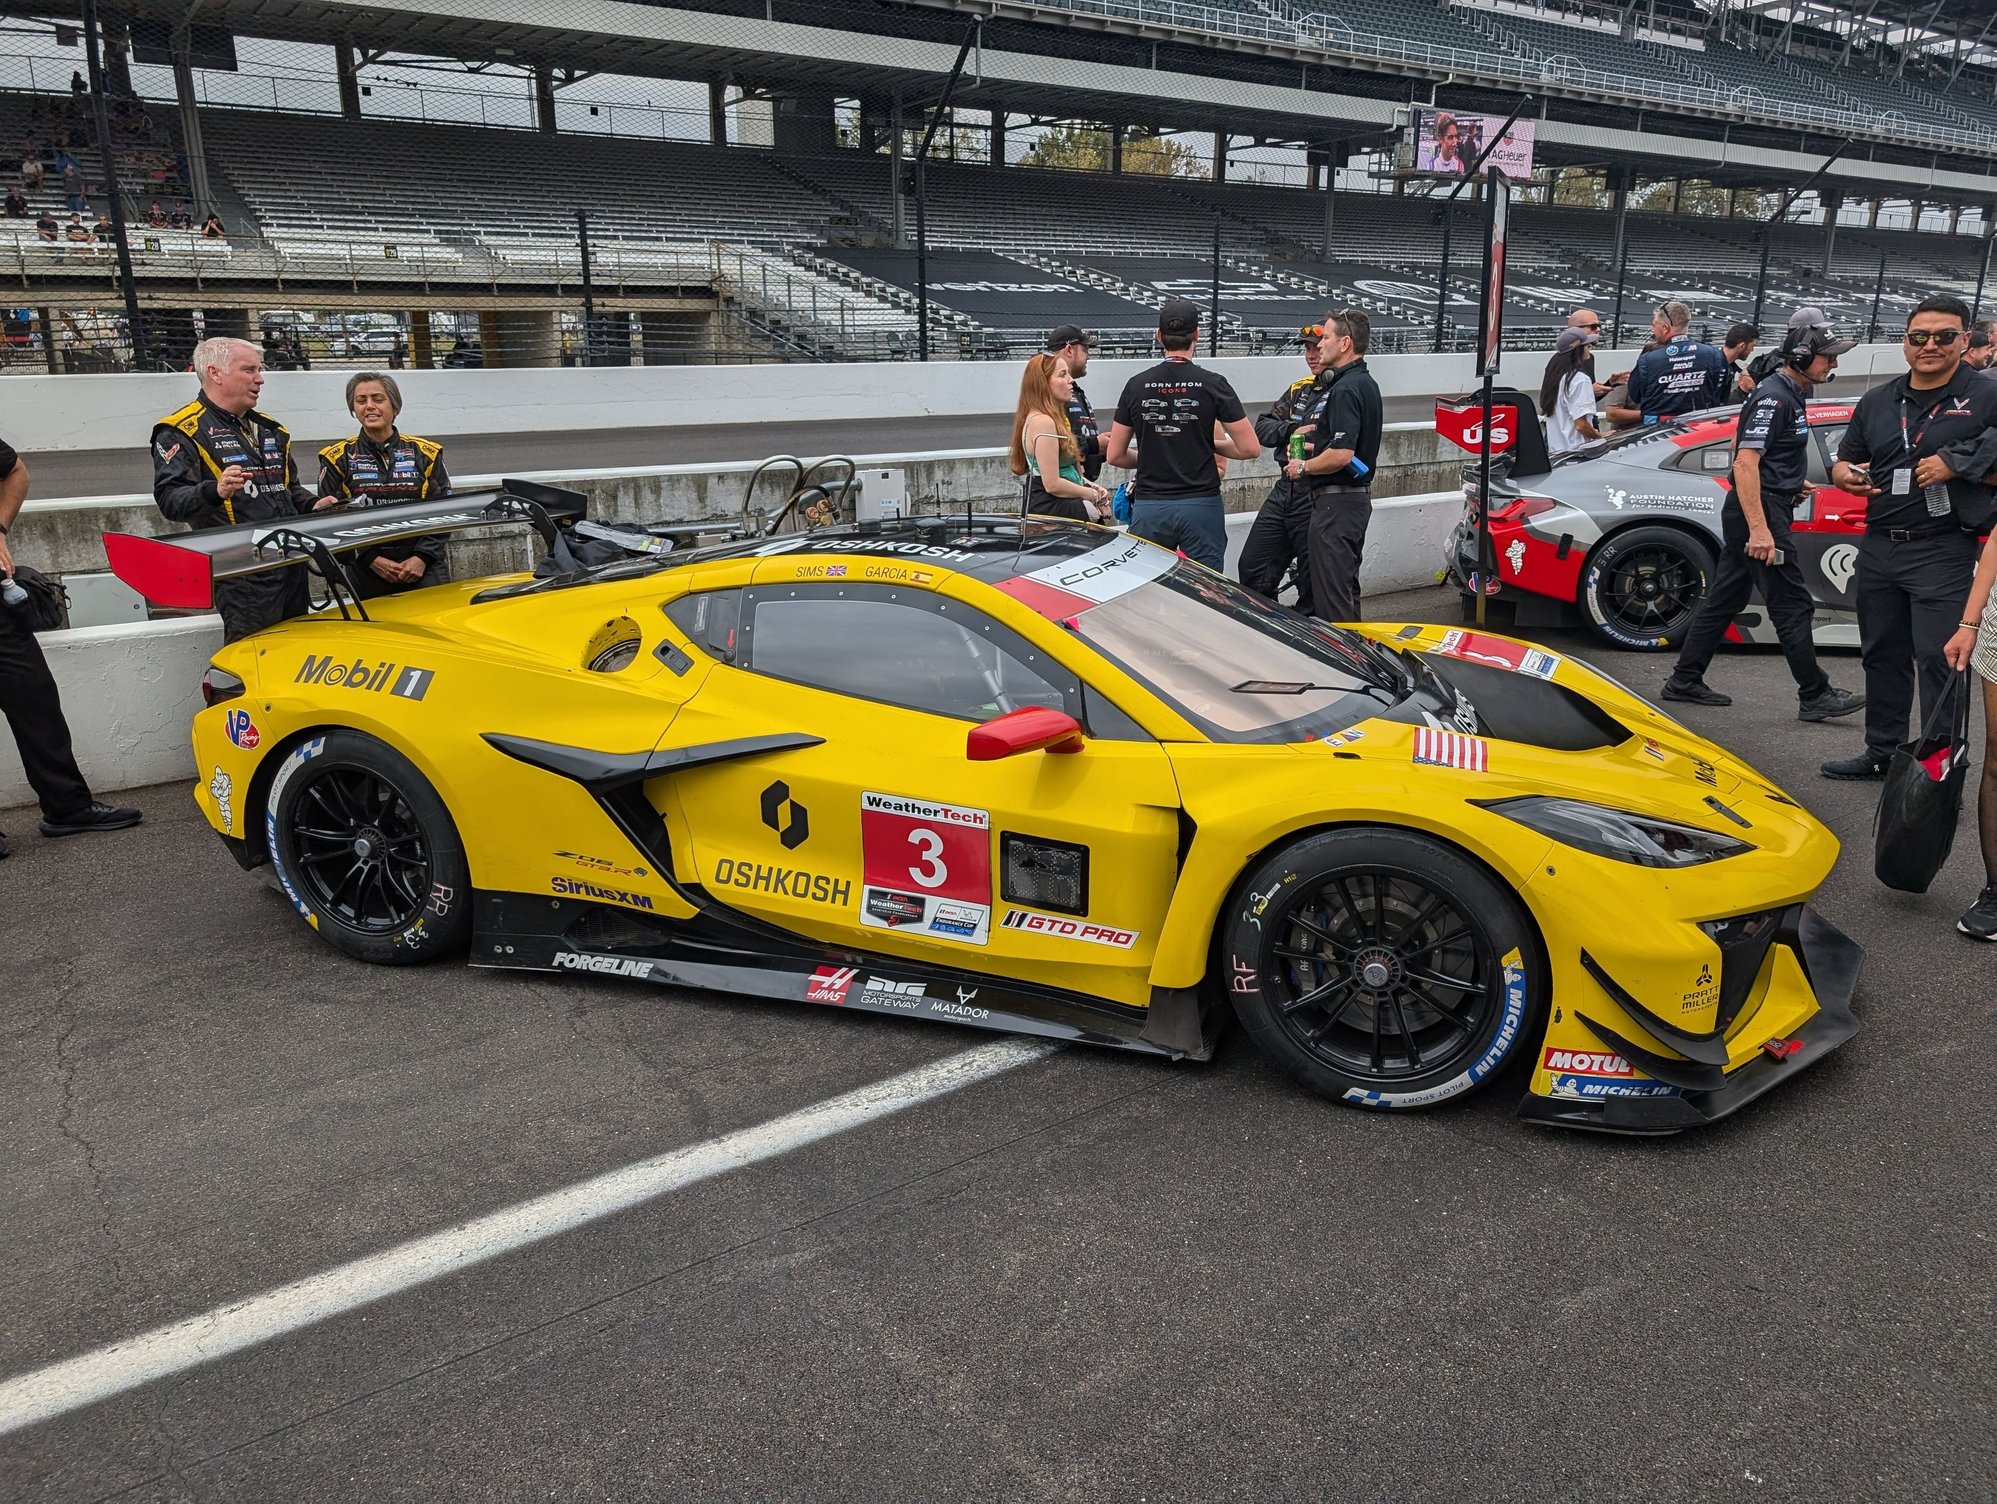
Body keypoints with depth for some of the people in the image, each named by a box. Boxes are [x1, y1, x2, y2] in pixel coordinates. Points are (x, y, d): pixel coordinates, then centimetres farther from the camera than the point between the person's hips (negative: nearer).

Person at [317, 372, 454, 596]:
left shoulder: (425, 453, 6)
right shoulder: (338, 458, 5)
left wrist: (422, 557, -8)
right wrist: (372, 560, -9)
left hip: (424, 568, 0)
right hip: (366, 572, 0)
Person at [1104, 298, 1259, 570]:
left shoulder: (1137, 385, 3)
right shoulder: (1213, 384, -3)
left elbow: (1115, 455, 7)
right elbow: (1250, 448, -4)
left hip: (1149, 508, 2)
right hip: (1201, 505, -2)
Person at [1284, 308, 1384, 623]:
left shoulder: (1345, 389, -18)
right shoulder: (1365, 383, 15)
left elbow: (1342, 455, -27)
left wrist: (1304, 467, -10)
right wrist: (1311, 446, 11)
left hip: (1336, 502, -11)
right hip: (1358, 496, 11)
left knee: (1330, 593, -6)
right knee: (1346, 588, 19)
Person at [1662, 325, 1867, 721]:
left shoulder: (1789, 395, 16)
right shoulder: (1774, 398, -16)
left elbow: (1738, 444, 29)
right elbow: (1745, 463, -24)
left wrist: (1791, 482, 26)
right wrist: (1758, 529, -30)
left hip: (1758, 511, 11)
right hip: (1760, 511, -11)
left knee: (1725, 598, 12)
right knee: (1793, 606, -5)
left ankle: (1684, 680, 17)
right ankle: (1815, 696, 2)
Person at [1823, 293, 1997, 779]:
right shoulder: (1877, 402, 13)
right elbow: (1844, 460, 19)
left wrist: (1958, 462, -18)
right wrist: (1845, 474, -3)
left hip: (1943, 554, -6)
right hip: (1878, 548, 6)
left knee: (1939, 663, -7)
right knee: (1882, 656, 14)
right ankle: (1882, 752, 26)